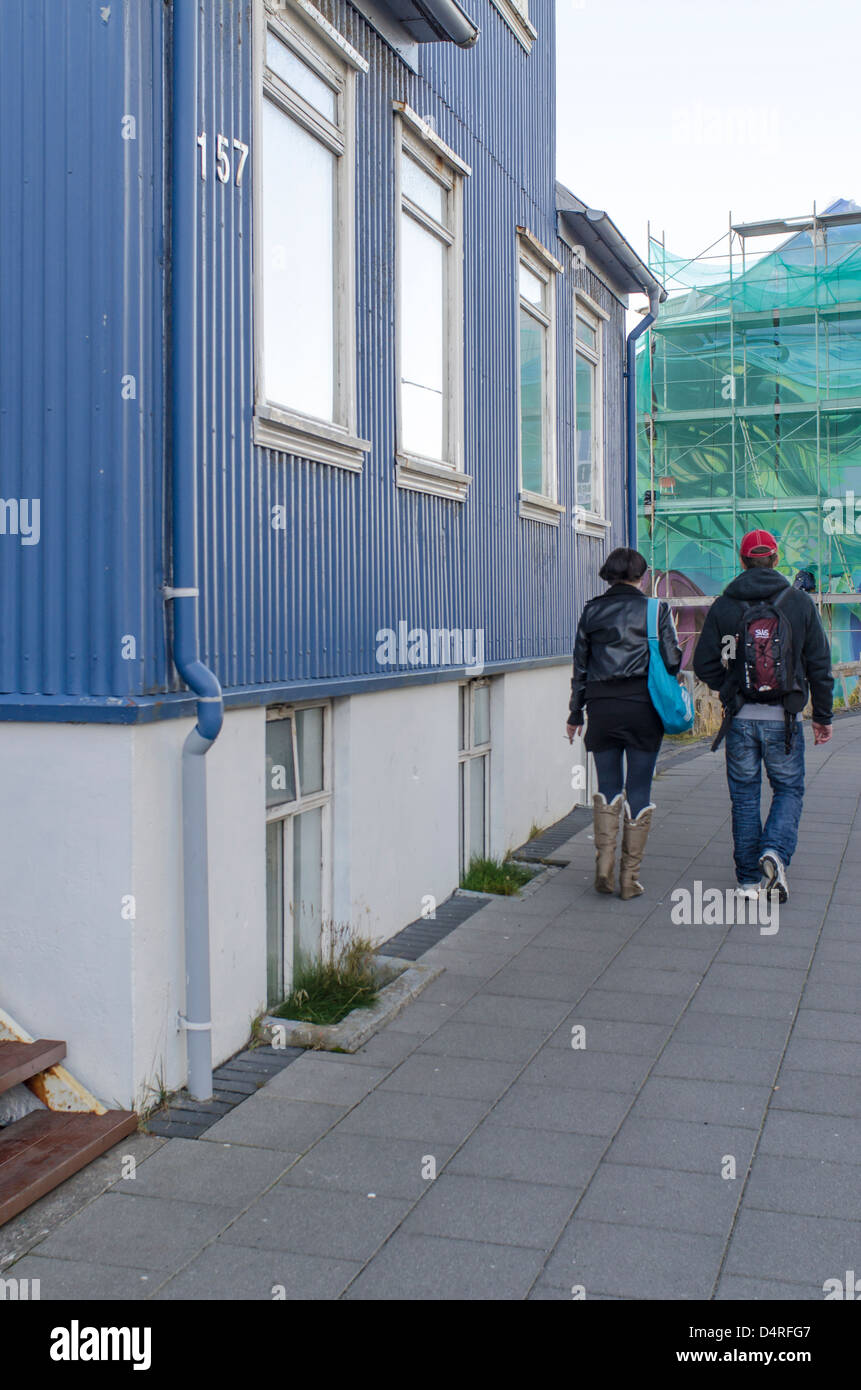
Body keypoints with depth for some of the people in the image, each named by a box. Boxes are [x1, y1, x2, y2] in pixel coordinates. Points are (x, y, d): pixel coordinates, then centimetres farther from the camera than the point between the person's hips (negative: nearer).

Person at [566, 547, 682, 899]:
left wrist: (575, 714, 15)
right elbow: (673, 662, -5)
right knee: (639, 790, 5)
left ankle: (604, 864, -1)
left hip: (601, 707, 2)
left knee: (608, 786, 13)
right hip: (642, 706, -2)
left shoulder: (592, 610, 6)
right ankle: (629, 877, 8)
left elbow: (580, 666, 9)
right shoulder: (656, 609, -1)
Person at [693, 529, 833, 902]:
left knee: (744, 797, 10)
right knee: (789, 789, 13)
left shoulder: (722, 606, 0)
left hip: (740, 718, 1)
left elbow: (703, 665, 0)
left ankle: (749, 879, 12)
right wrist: (823, 715, 10)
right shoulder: (799, 601, -1)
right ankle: (775, 852, -11)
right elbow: (820, 664, 2)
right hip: (783, 718, -1)